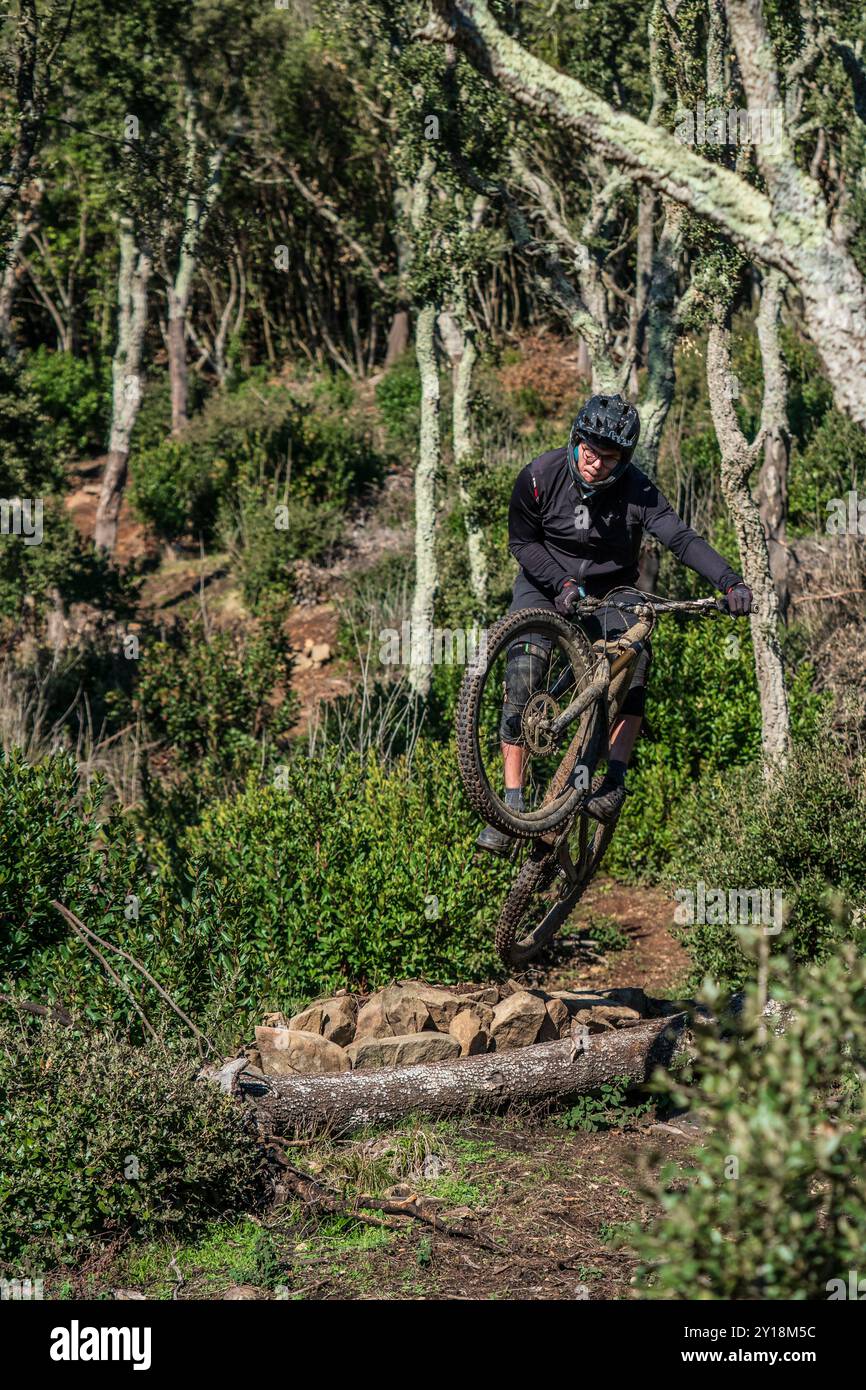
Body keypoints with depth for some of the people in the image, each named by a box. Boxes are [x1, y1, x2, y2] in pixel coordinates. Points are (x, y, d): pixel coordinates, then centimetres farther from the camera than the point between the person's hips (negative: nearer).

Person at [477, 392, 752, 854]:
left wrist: (731, 583, -45)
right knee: (522, 676, -21)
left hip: (608, 594, 0)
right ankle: (512, 804, -21)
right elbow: (522, 542, -9)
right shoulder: (541, 476, -19)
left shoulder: (637, 491, -21)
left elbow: (682, 539, -30)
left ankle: (613, 781, -25)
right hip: (545, 586, 0)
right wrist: (563, 583, -24)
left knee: (635, 660, -28)